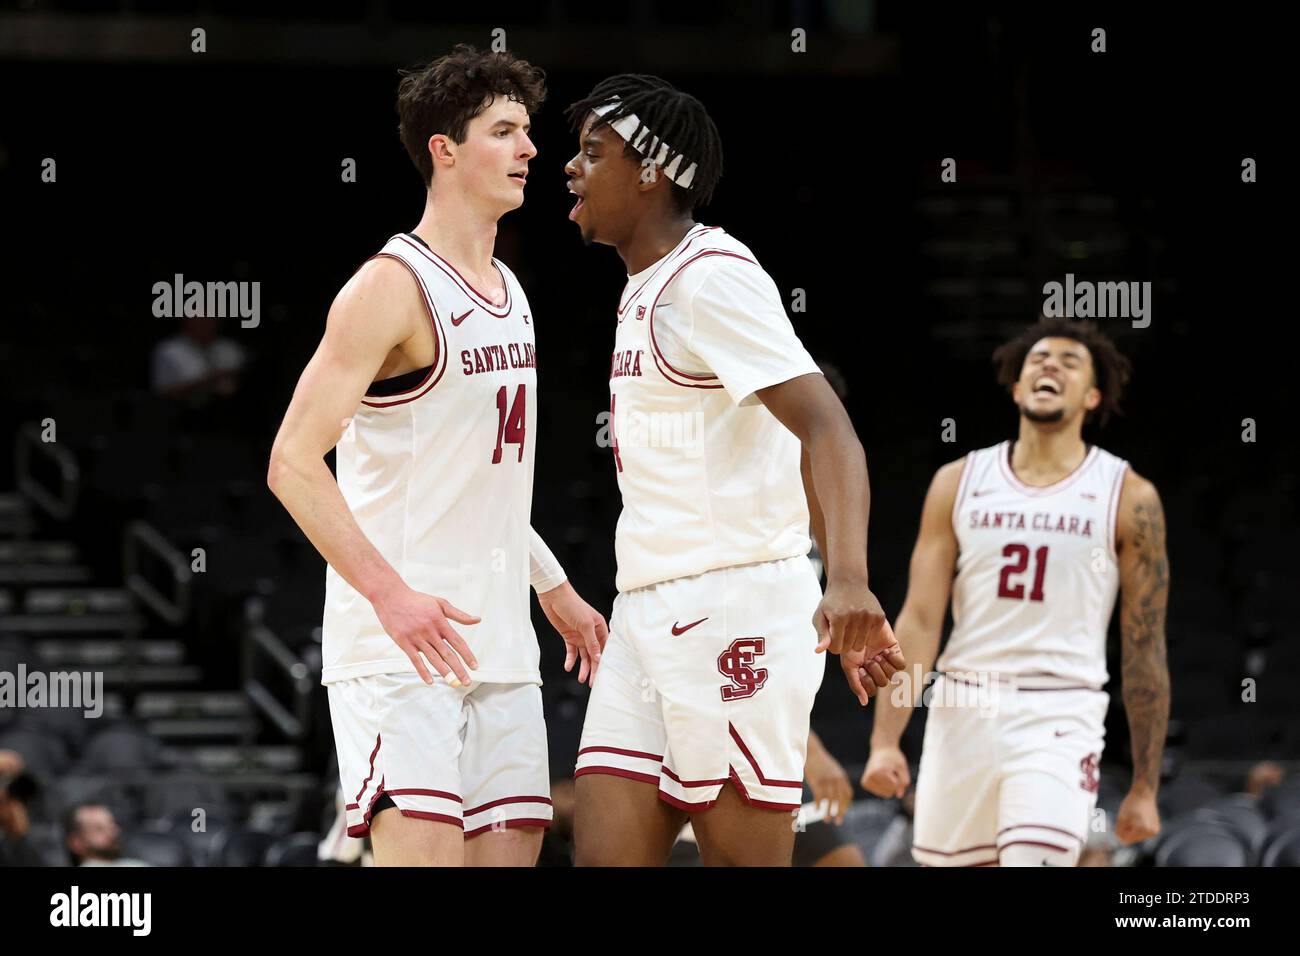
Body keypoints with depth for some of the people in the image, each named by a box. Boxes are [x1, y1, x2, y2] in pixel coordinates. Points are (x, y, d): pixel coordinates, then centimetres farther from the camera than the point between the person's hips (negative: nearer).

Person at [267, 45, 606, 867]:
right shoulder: (394, 286, -10)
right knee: (423, 851, -18)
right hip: (401, 644, -8)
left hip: (500, 644, 8)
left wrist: (555, 591, 25)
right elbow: (293, 464, -17)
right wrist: (391, 593, -25)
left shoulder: (508, 290, 17)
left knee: (513, 846, 3)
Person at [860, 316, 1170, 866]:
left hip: (1059, 717, -3)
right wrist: (885, 740, -7)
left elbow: (1145, 650, 3)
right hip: (960, 713, 3)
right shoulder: (959, 482, 8)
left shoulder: (1128, 497, 2)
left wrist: (1145, 788, 2)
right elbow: (919, 620, 4)